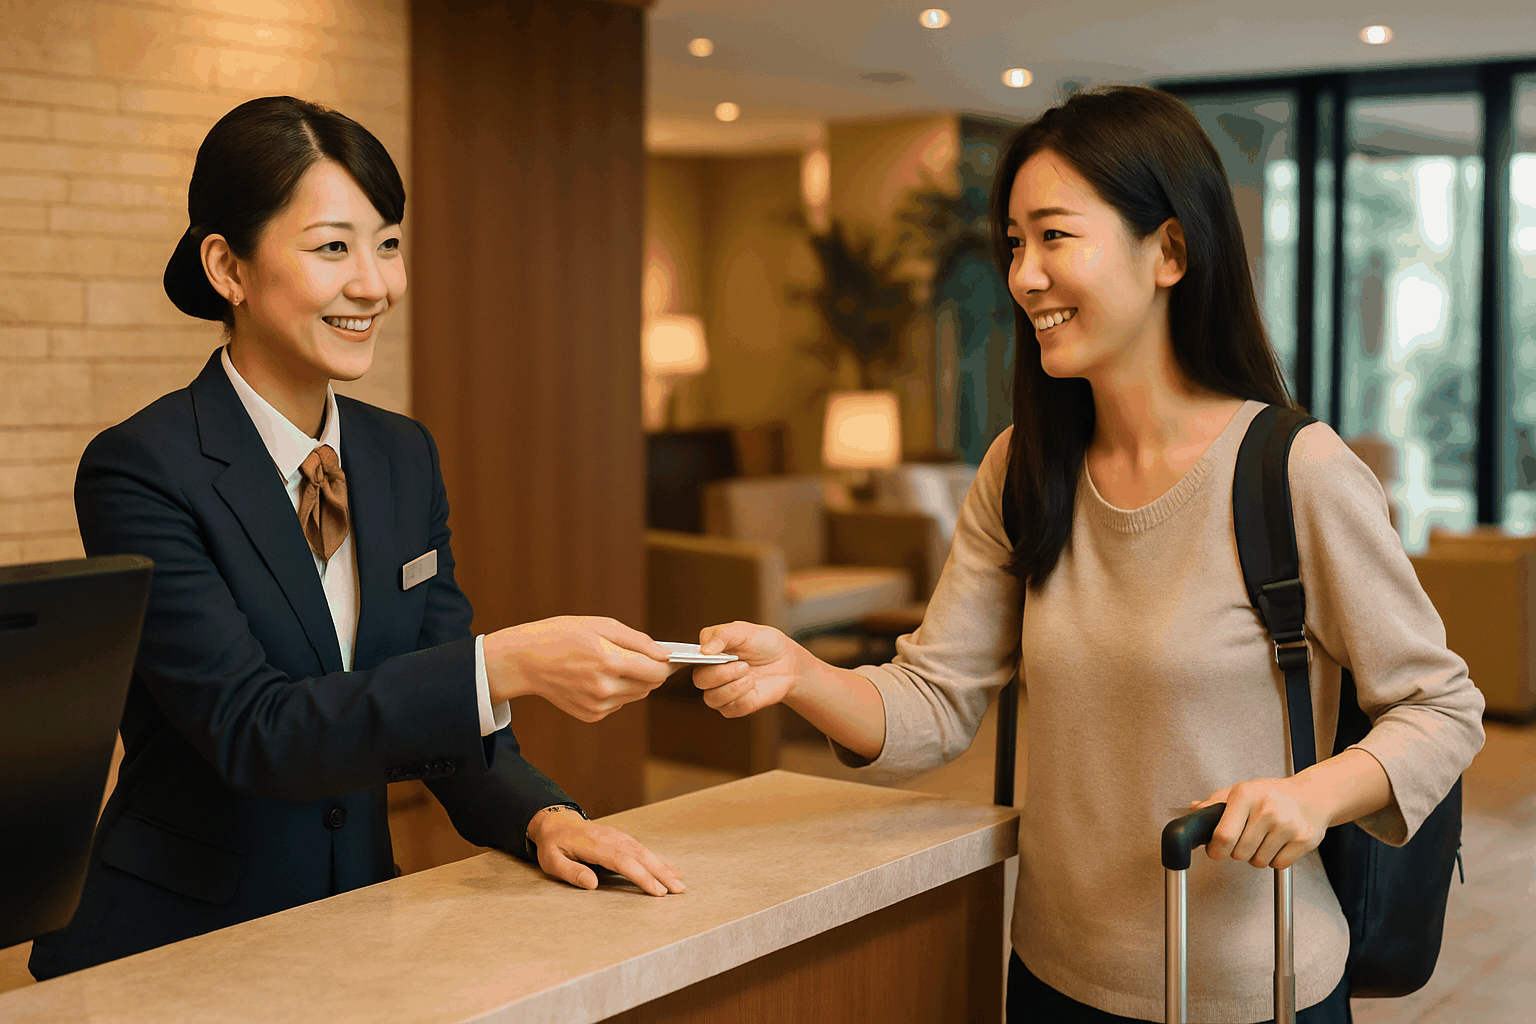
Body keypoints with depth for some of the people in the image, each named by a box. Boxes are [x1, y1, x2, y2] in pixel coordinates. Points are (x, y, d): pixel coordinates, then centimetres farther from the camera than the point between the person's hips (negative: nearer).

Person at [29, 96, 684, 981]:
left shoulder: (406, 457, 6)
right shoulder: (141, 471, -14)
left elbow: (443, 714, 7)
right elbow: (251, 731, -22)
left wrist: (545, 818, -13)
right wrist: (507, 664, -32)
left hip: (355, 931, 4)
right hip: (174, 943, -4)